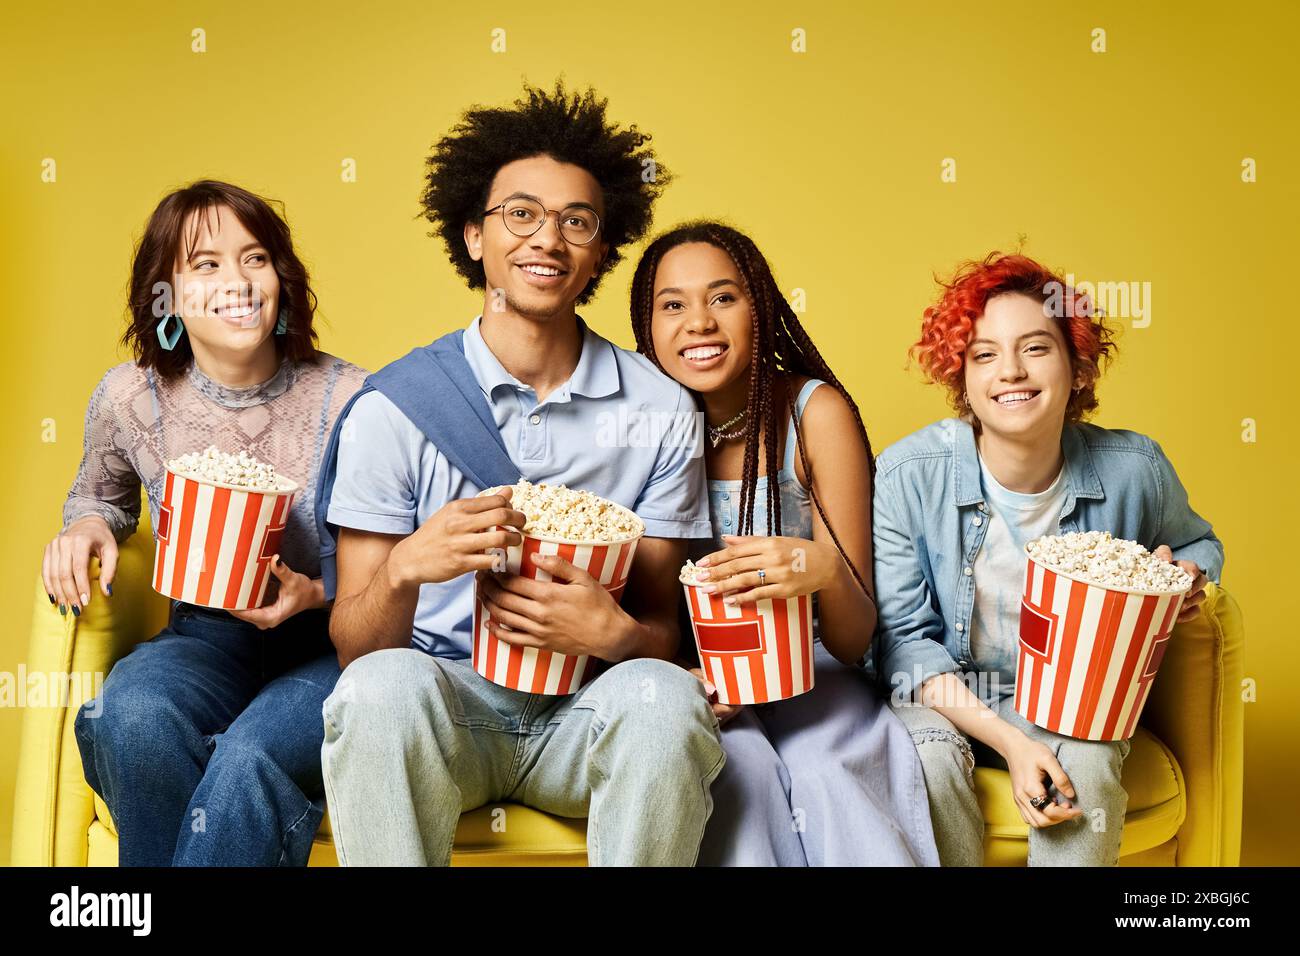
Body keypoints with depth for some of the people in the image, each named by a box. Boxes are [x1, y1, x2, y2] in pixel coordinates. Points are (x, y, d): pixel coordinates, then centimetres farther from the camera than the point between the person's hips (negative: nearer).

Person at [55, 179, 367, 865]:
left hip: (329, 641, -3)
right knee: (133, 714, -31)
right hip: (205, 636, 3)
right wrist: (85, 528, -1)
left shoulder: (346, 399, -9)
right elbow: (100, 493, 23)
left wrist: (317, 595, -20)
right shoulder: (127, 397, -1)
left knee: (251, 760, -35)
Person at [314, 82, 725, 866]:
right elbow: (354, 649, -4)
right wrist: (406, 568, -26)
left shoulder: (657, 410, 1)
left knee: (663, 696, -31)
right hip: (438, 705, -1)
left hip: (586, 713, 1)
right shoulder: (391, 409, -3)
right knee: (384, 686, -33)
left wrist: (616, 633, -21)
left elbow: (663, 631, 3)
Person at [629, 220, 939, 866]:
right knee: (739, 764, -29)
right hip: (690, 674, 1)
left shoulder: (817, 411, -12)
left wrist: (824, 569, -34)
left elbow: (853, 644, -12)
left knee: (826, 769, -31)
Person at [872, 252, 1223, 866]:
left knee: (1086, 766, -30)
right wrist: (1009, 742, -24)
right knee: (928, 759, -31)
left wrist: (1187, 580, -14)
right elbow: (904, 638, -14)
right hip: (947, 695, -1)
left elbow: (1198, 545, 13)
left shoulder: (1134, 469, -11)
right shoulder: (909, 473, -18)